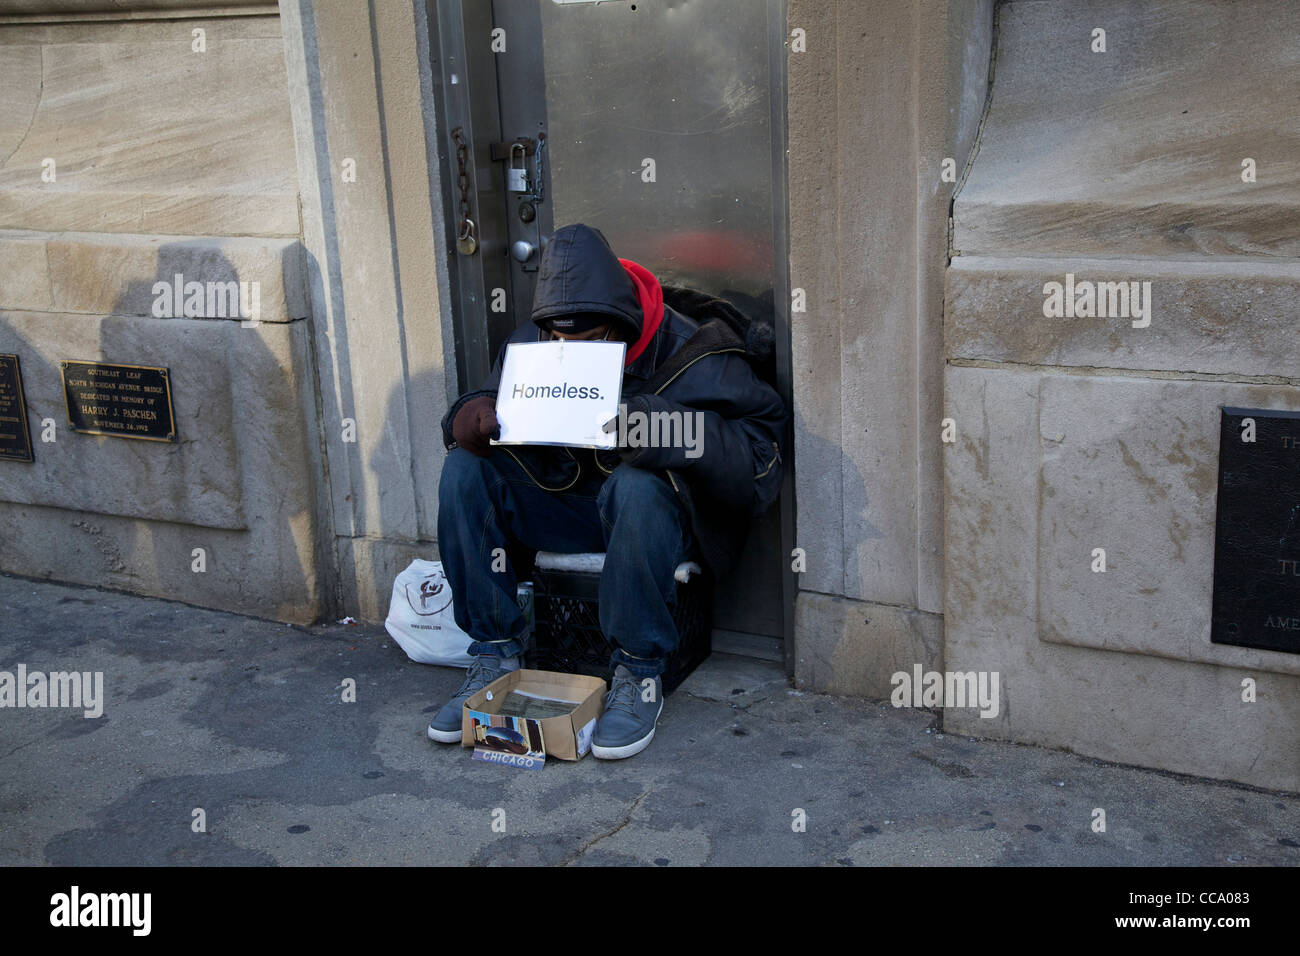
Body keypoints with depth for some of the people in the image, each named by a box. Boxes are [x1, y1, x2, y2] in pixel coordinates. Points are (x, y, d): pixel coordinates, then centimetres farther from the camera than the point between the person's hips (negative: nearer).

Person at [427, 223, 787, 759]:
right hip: (564, 504, 5)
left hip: (665, 513, -5)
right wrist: (473, 418, -22)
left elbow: (759, 464, -26)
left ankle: (639, 674, -23)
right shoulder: (534, 343, -5)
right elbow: (484, 406, 5)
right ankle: (495, 655, -11)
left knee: (636, 486, -39)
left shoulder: (690, 351, -19)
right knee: (465, 468, -16)